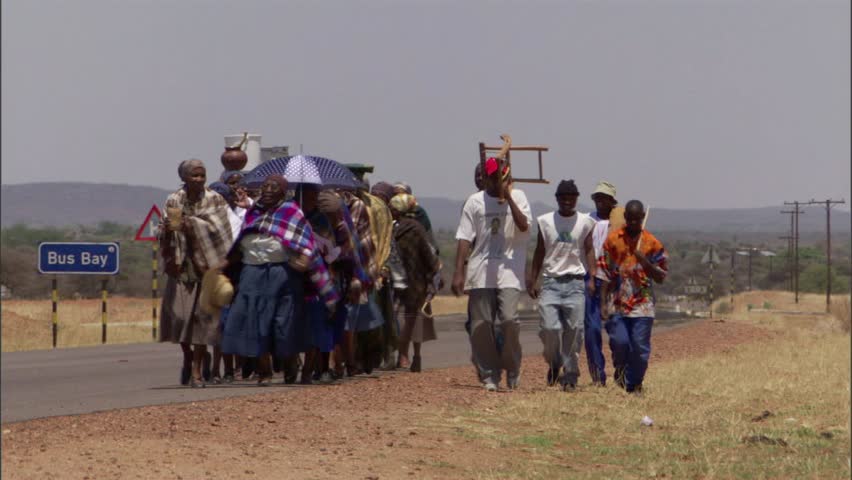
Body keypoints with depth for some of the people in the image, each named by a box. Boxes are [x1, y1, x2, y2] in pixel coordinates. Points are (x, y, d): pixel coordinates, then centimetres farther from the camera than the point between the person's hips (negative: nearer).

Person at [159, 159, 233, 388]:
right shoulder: (174, 201, 5)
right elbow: (166, 235, 5)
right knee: (178, 313, -3)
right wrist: (167, 228, -18)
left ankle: (197, 369, 2)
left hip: (205, 264, -2)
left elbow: (218, 228, -13)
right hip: (181, 264, 2)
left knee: (202, 315, -6)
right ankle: (188, 356, 26)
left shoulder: (215, 200, 0)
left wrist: (191, 224, -23)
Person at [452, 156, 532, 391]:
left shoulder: (517, 197, 6)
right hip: (480, 273, 2)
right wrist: (458, 272, -2)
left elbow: (524, 225, -11)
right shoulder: (475, 202, 8)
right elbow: (464, 238, 5)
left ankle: (512, 368, 5)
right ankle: (489, 375, 11)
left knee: (509, 319, -17)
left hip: (509, 270, -2)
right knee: (481, 325, 0)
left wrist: (508, 197, -14)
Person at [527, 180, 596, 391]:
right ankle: (554, 364, 14)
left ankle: (570, 374, 3)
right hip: (551, 282, 0)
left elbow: (589, 250, 1)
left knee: (574, 330, -5)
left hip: (576, 282, 0)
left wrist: (593, 277, -13)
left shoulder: (585, 222, 5)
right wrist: (532, 280, 8)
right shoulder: (545, 221, 7)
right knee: (550, 327, -12)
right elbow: (539, 252, 12)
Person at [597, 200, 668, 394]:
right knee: (619, 342, -10)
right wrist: (603, 303, 0)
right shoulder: (613, 239, 4)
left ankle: (634, 385, 13)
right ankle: (621, 369, 21)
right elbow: (605, 274, 5)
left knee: (639, 348, -3)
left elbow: (661, 277, 5)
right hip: (617, 303, 0)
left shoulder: (652, 243, 3)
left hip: (642, 304, 0)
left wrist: (645, 262, -13)